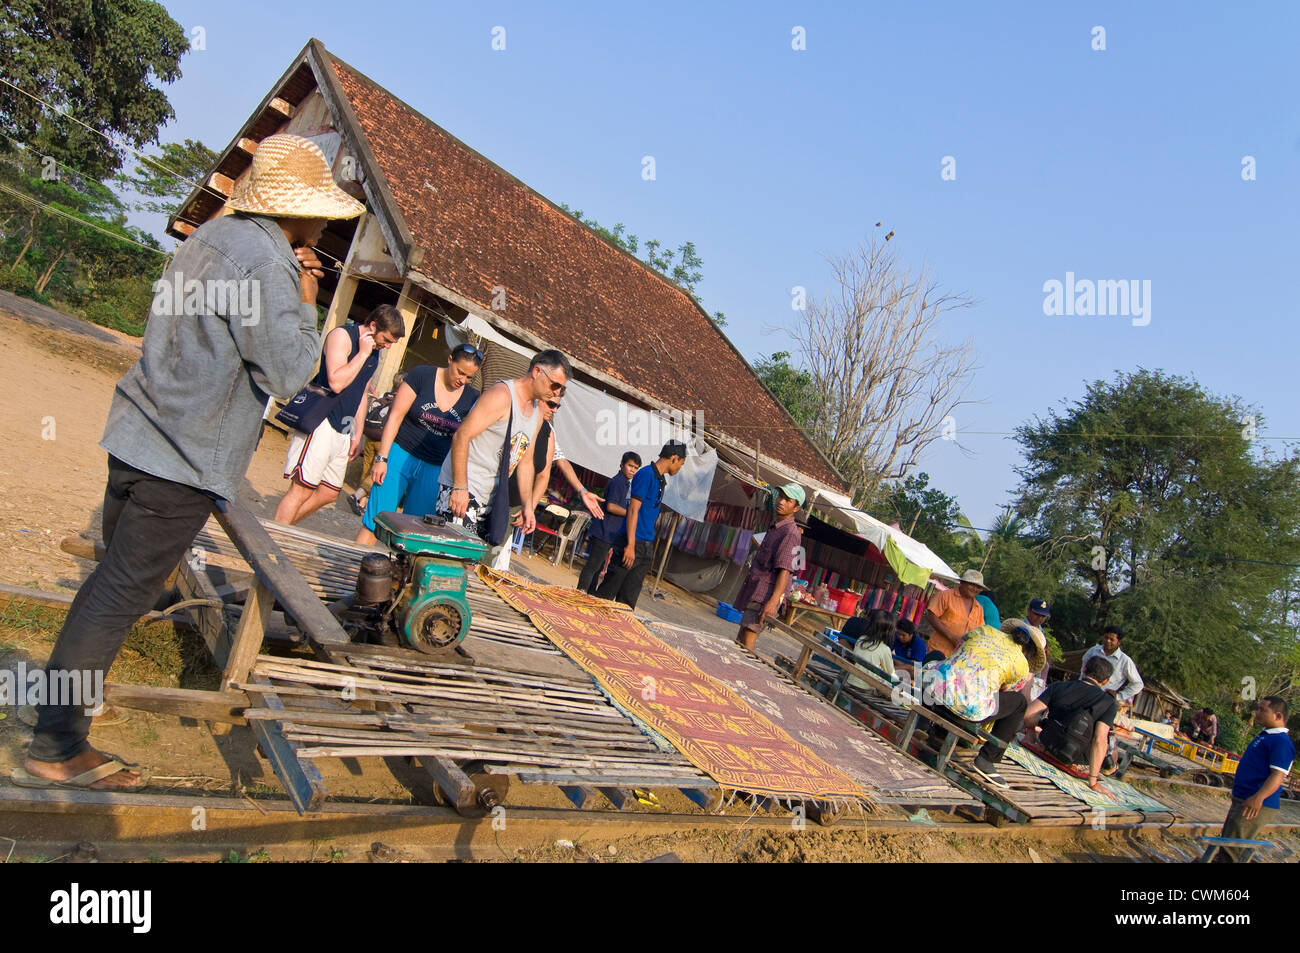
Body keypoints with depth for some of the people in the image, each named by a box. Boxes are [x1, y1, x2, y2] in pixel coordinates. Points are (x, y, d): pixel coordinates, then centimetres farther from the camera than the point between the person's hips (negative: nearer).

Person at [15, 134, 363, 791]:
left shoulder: (214, 233, 12)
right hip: (185, 459, -9)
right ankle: (55, 749, 9)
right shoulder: (266, 265, -17)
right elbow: (287, 373, -15)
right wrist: (305, 304, -3)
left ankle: (58, 715, 30)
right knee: (121, 595, -2)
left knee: (114, 582, 18)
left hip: (139, 436, 9)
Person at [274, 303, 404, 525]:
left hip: (343, 430, 9)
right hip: (322, 423, -9)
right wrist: (363, 353, -15)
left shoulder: (375, 352, 17)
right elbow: (336, 382, -22)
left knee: (329, 493, 9)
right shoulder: (342, 335, -9)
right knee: (302, 489, -9)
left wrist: (358, 435, 20)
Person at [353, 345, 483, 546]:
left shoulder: (472, 399, 3)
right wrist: (381, 458, -10)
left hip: (434, 469, 3)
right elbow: (395, 416, -5)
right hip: (401, 455, -3)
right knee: (376, 521, -5)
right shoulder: (422, 375, -5)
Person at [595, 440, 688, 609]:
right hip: (632, 544, -9)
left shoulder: (661, 480, 17)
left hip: (646, 548, 9)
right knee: (607, 592, -4)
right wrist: (630, 545, -19)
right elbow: (633, 510, -15)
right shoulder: (646, 474, -10)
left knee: (629, 598, 8)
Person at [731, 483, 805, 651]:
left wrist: (773, 601, -30)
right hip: (753, 591, 10)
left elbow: (785, 570, -23)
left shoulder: (790, 534, -15)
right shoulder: (775, 528, 16)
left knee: (748, 638, -15)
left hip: (765, 594, -10)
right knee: (740, 638, 13)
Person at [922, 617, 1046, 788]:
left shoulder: (985, 630, 21)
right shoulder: (1021, 666, 12)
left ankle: (941, 734, 42)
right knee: (1020, 703, 22)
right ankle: (986, 759, 18)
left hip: (936, 687, 4)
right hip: (968, 707, -4)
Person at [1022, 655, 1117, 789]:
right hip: (1076, 760, -2)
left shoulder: (1058, 687, -8)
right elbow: (1099, 741, -22)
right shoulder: (1109, 703, -13)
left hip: (1047, 744, 2)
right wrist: (1093, 782, -20)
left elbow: (1028, 716, -14)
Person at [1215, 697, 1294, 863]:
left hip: (1257, 806, -11)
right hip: (1242, 800, 11)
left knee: (1231, 851, -12)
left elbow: (1278, 775, -26)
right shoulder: (1265, 736, 16)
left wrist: (1259, 797, -37)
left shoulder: (1281, 741, -17)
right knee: (1226, 846, 16)